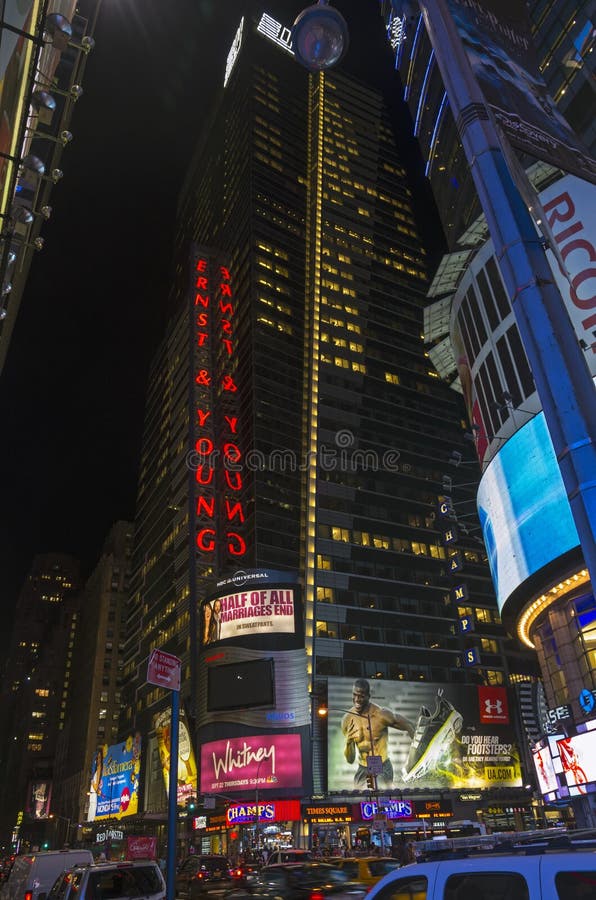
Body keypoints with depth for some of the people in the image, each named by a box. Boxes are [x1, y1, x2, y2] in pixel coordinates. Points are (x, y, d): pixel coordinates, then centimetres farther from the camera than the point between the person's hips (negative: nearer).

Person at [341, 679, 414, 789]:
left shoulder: (381, 714, -19)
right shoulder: (347, 720, -6)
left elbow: (409, 727, -5)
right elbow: (350, 760, -1)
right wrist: (348, 743, -21)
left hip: (383, 768, -4)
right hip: (362, 770, 4)